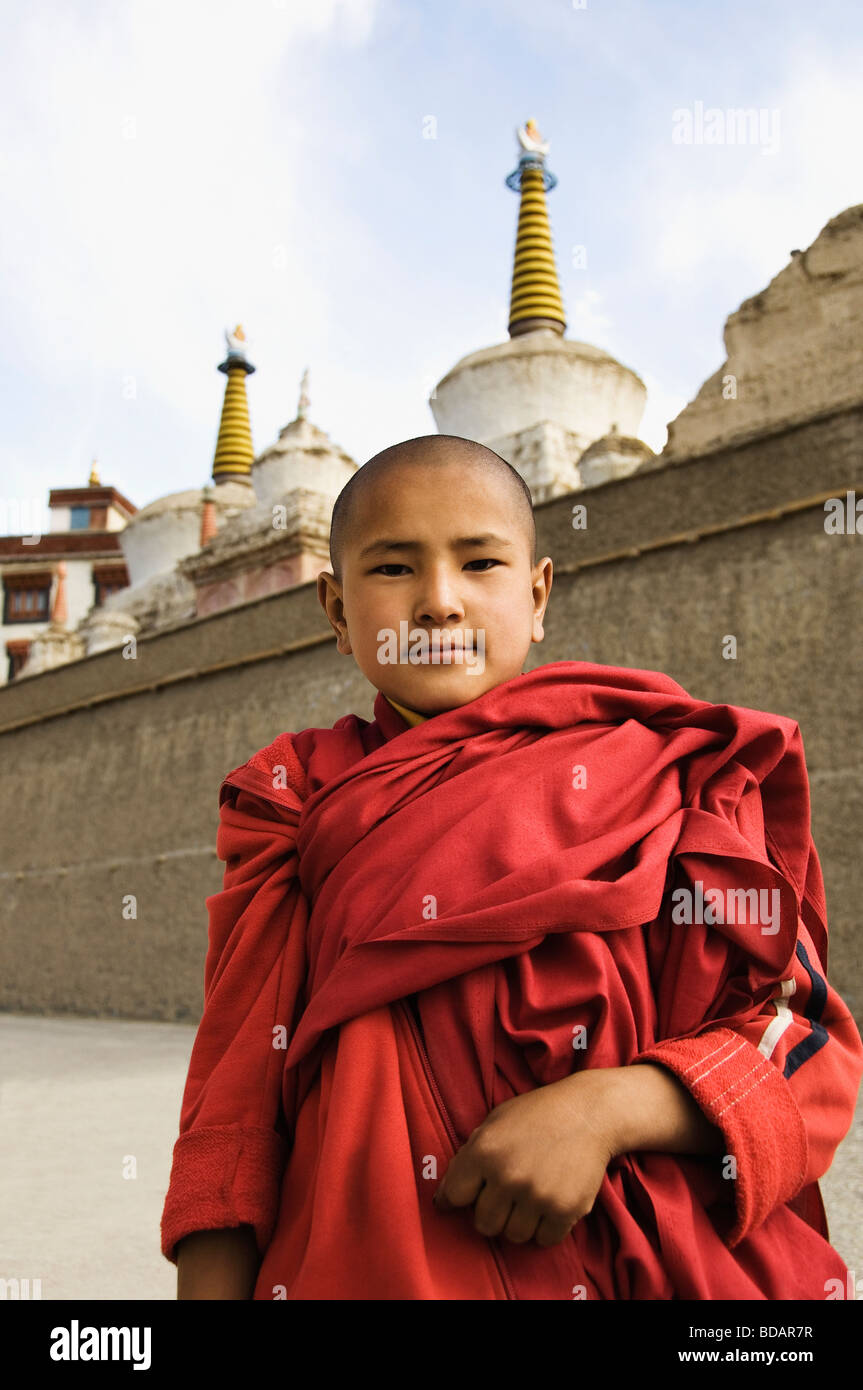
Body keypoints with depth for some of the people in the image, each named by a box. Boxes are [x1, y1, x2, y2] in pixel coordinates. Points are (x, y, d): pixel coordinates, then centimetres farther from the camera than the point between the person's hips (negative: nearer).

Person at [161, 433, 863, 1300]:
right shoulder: (296, 807, -1)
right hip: (350, 1266, 2)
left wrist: (606, 1110, -21)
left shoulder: (656, 779, -5)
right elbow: (235, 1102, -1)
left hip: (629, 1263, -1)